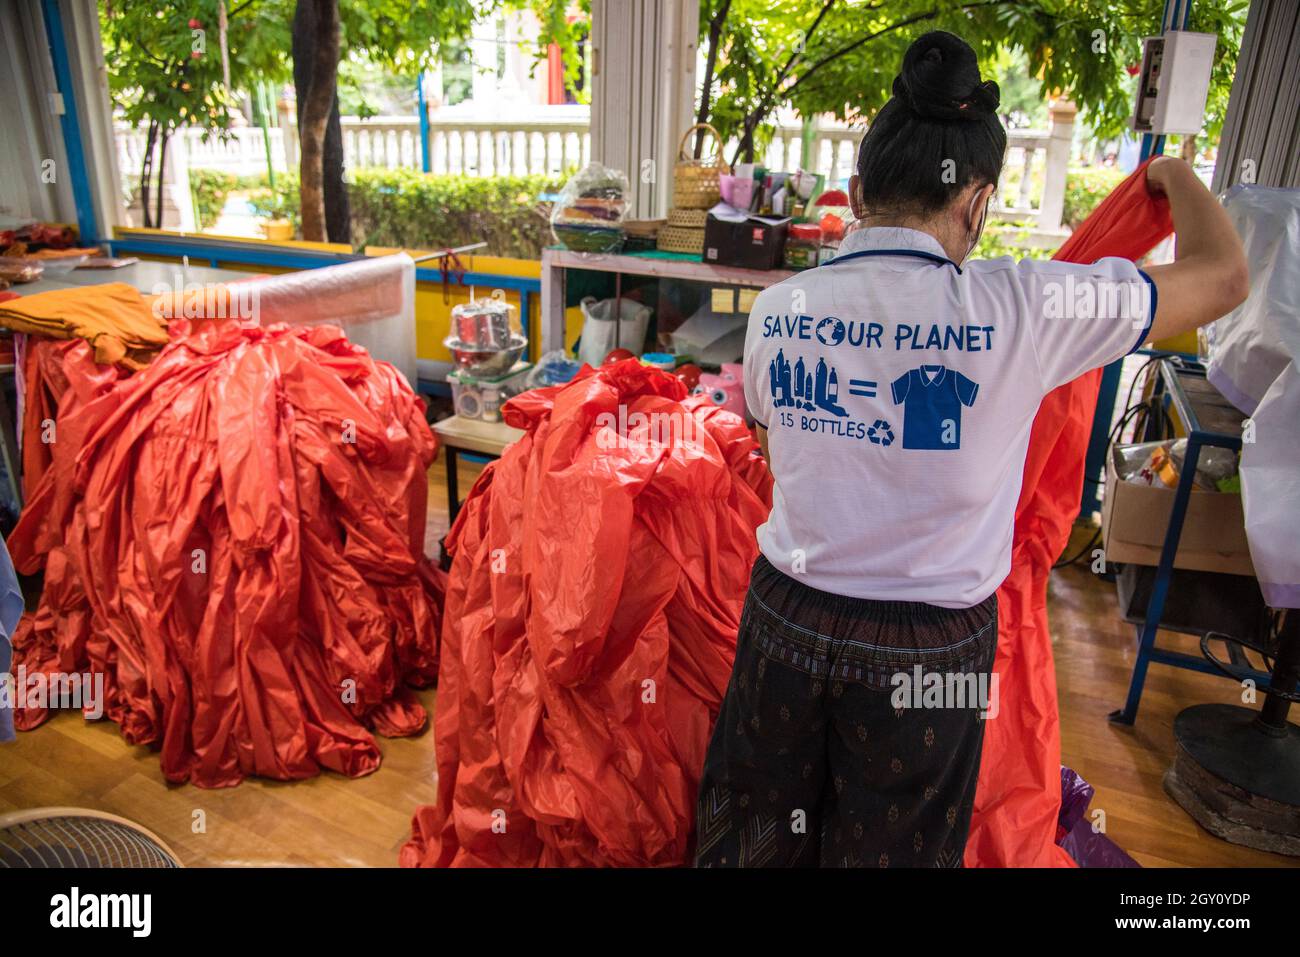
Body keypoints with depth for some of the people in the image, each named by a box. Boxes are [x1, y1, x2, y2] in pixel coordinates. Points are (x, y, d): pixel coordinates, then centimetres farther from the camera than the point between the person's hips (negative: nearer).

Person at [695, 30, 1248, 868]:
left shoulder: (777, 309, -8)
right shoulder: (1019, 310, -19)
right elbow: (1225, 275, -4)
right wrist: (1176, 176, 15)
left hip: (788, 617, 3)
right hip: (927, 652, -2)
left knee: (756, 836, 25)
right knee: (891, 847, 23)